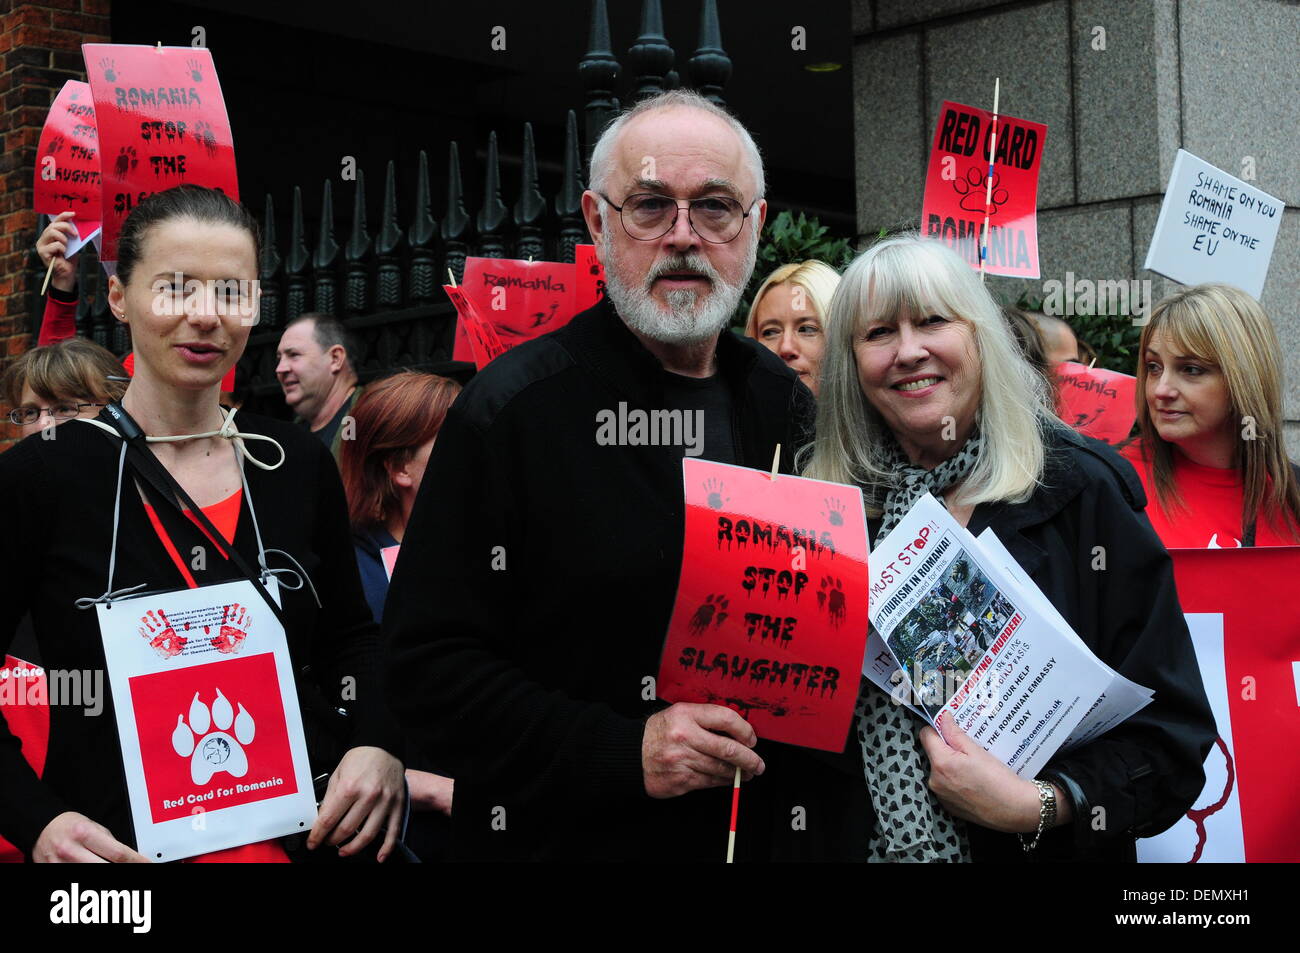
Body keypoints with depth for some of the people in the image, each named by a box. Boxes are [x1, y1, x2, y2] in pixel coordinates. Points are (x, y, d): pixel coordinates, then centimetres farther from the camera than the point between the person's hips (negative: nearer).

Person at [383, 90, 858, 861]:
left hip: (772, 831, 5)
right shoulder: (511, 411, -13)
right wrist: (623, 754, -25)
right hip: (570, 838, -4)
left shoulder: (786, 408, 3)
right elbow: (429, 667, -15)